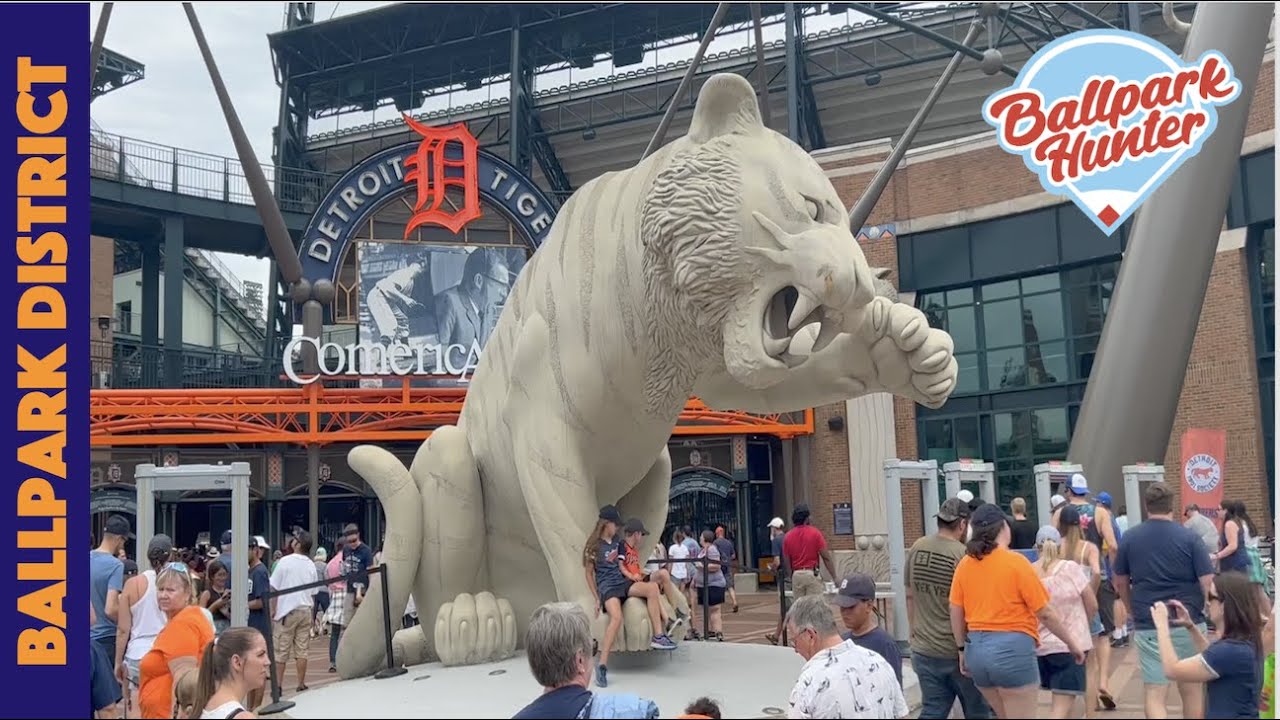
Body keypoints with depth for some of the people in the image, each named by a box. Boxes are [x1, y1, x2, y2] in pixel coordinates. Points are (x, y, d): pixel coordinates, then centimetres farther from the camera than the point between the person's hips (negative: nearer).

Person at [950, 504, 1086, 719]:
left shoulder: (964, 565, 4)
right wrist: (1072, 643, 6)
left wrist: (962, 649, 17)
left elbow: (956, 613, 6)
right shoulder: (1016, 562, -9)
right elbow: (1045, 613, -5)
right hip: (1011, 648, -5)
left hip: (977, 649, 6)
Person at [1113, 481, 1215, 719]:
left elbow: (1120, 585, 10)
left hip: (1148, 626, 0)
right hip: (1188, 624, 0)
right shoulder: (1190, 537, -6)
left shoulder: (1129, 538, 1)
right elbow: (1208, 585, -9)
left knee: (1154, 695, -1)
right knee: (1192, 689, 18)